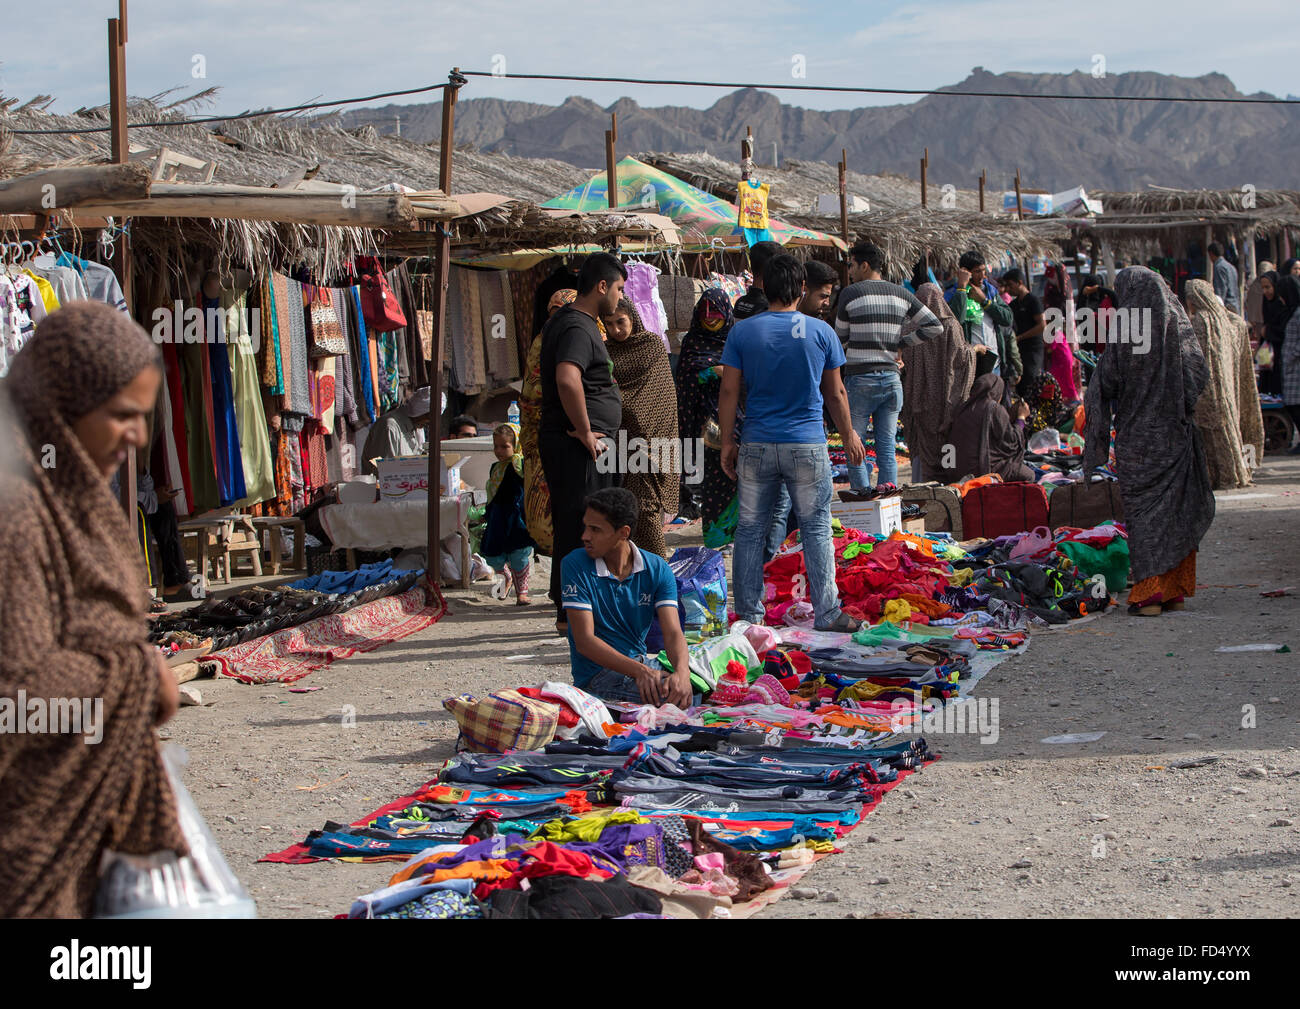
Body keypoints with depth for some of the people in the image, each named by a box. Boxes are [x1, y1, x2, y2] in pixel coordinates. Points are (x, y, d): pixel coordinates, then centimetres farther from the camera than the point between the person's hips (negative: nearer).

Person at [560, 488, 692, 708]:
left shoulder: (657, 569, 1)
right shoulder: (575, 565, -8)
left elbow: (672, 633, -9)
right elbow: (584, 641, -14)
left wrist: (682, 672, -33)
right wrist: (639, 671, -29)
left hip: (642, 662, 4)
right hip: (597, 672, -4)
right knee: (667, 694, -31)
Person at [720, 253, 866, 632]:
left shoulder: (742, 332, -2)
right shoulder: (820, 331, -1)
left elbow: (729, 391, -2)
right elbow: (835, 393, 6)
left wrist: (727, 442, 7)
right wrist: (849, 436, 19)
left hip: (757, 445, 1)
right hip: (808, 445, 0)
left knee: (750, 530, 9)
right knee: (816, 530, 6)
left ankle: (749, 614, 13)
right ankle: (827, 613, 7)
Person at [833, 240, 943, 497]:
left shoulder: (850, 293, -5)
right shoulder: (902, 295, 8)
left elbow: (841, 338, 3)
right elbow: (935, 327, 7)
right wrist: (901, 342, 12)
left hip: (861, 379, -4)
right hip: (891, 377, 4)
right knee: (886, 443, 8)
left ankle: (860, 489, -1)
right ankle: (888, 486, 2)